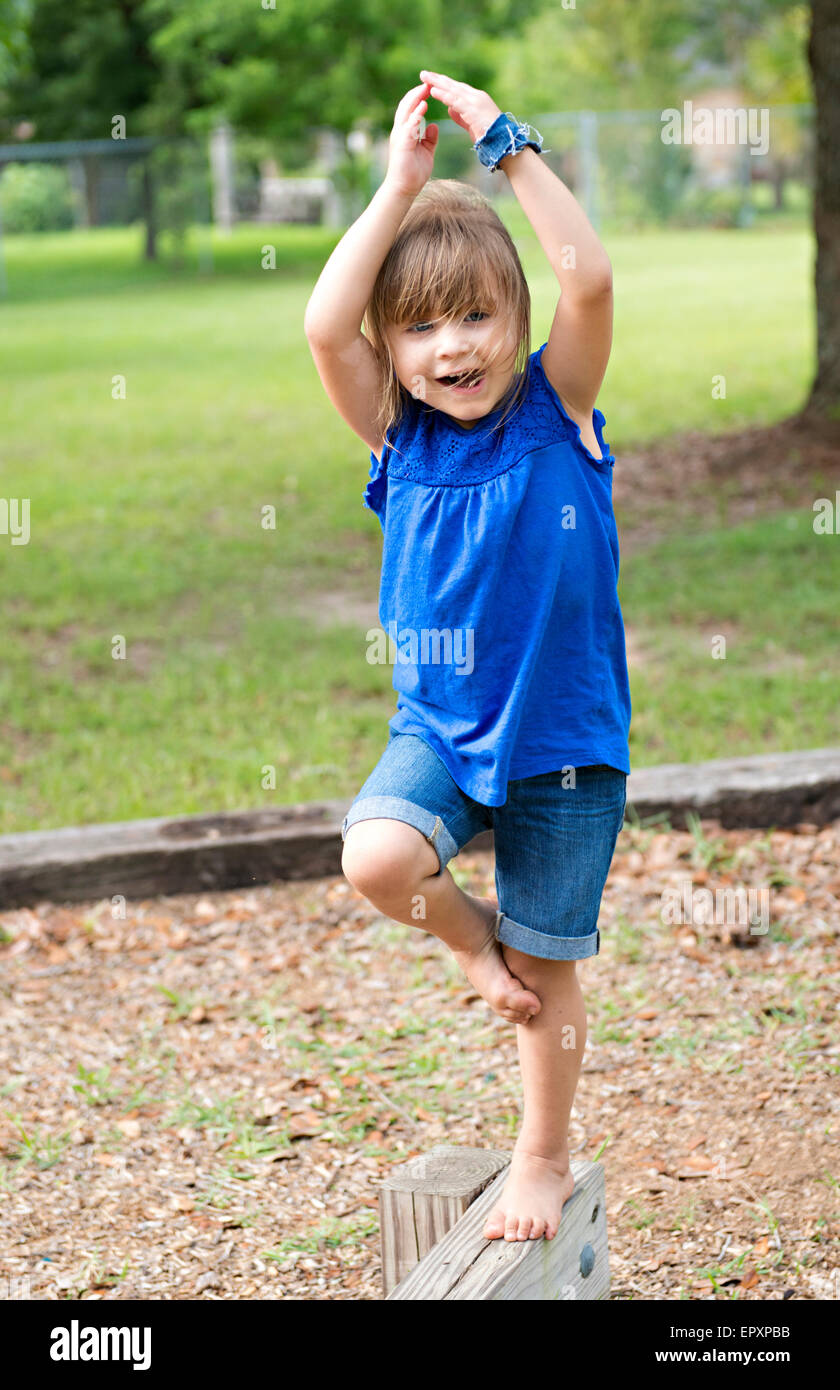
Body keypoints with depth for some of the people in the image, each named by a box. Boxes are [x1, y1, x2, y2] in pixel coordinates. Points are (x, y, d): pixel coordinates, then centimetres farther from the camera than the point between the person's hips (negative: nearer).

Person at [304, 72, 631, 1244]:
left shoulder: (557, 410, -8)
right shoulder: (397, 433, -4)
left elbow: (588, 278, -25)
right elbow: (324, 325, -21)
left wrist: (509, 146, -22)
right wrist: (402, 186, -21)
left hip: (564, 737, -2)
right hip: (439, 725, 2)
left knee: (547, 969, 8)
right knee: (376, 858, -27)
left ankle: (544, 1159, 32)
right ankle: (472, 936, 8)